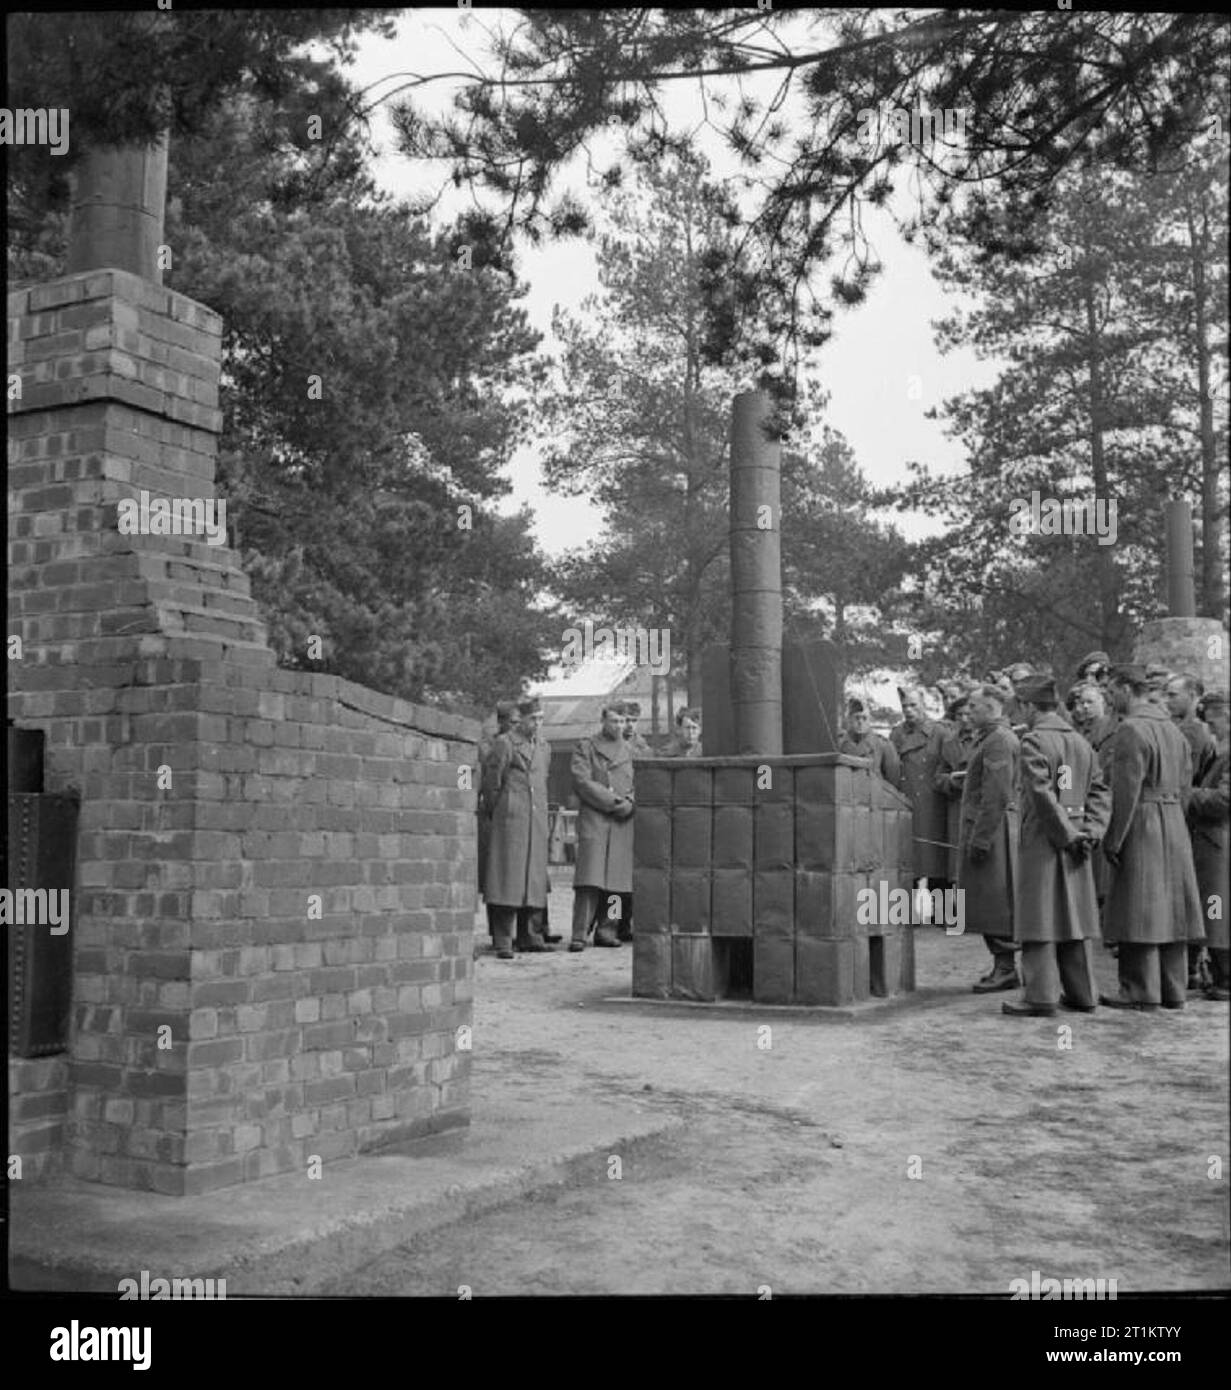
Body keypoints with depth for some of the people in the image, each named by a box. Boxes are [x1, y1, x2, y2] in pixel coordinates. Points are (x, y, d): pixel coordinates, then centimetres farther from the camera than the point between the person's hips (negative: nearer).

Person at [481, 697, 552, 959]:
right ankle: (503, 941, -8)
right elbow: (491, 783, -3)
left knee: (533, 877, 8)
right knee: (508, 876, -9)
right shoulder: (505, 743, -5)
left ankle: (528, 936, 16)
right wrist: (497, 811, 4)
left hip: (537, 820, 7)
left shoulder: (543, 748, 17)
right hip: (511, 819, -7)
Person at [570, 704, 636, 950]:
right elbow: (581, 781, -4)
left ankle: (605, 930, 12)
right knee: (590, 877, -13)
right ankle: (579, 935, -14)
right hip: (594, 820, -4)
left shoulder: (632, 751, 18)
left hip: (623, 824, 4)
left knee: (616, 878, 2)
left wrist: (629, 803, -7)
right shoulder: (585, 748, 7)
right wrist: (612, 801, -10)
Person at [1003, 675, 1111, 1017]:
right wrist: (1090, 832, -1)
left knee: (1039, 918, -3)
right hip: (1073, 843, 7)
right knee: (1075, 916, 13)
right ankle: (1082, 993, 19)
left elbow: (1042, 794, -20)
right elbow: (1100, 791, 7)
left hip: (1042, 839, -7)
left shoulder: (1034, 740, -12)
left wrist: (1068, 834, -13)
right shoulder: (1081, 742, 11)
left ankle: (1042, 996, -2)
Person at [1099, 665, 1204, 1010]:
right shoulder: (1173, 729, 13)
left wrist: (1113, 839, -15)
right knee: (1170, 908, 11)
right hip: (1174, 826, 9)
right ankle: (1173, 989, 17)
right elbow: (1185, 784, 15)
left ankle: (1141, 992, 0)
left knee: (1139, 912, -3)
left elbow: (1127, 791, -18)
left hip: (1142, 827, -8)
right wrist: (1170, 818, 19)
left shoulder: (1131, 730, -14)